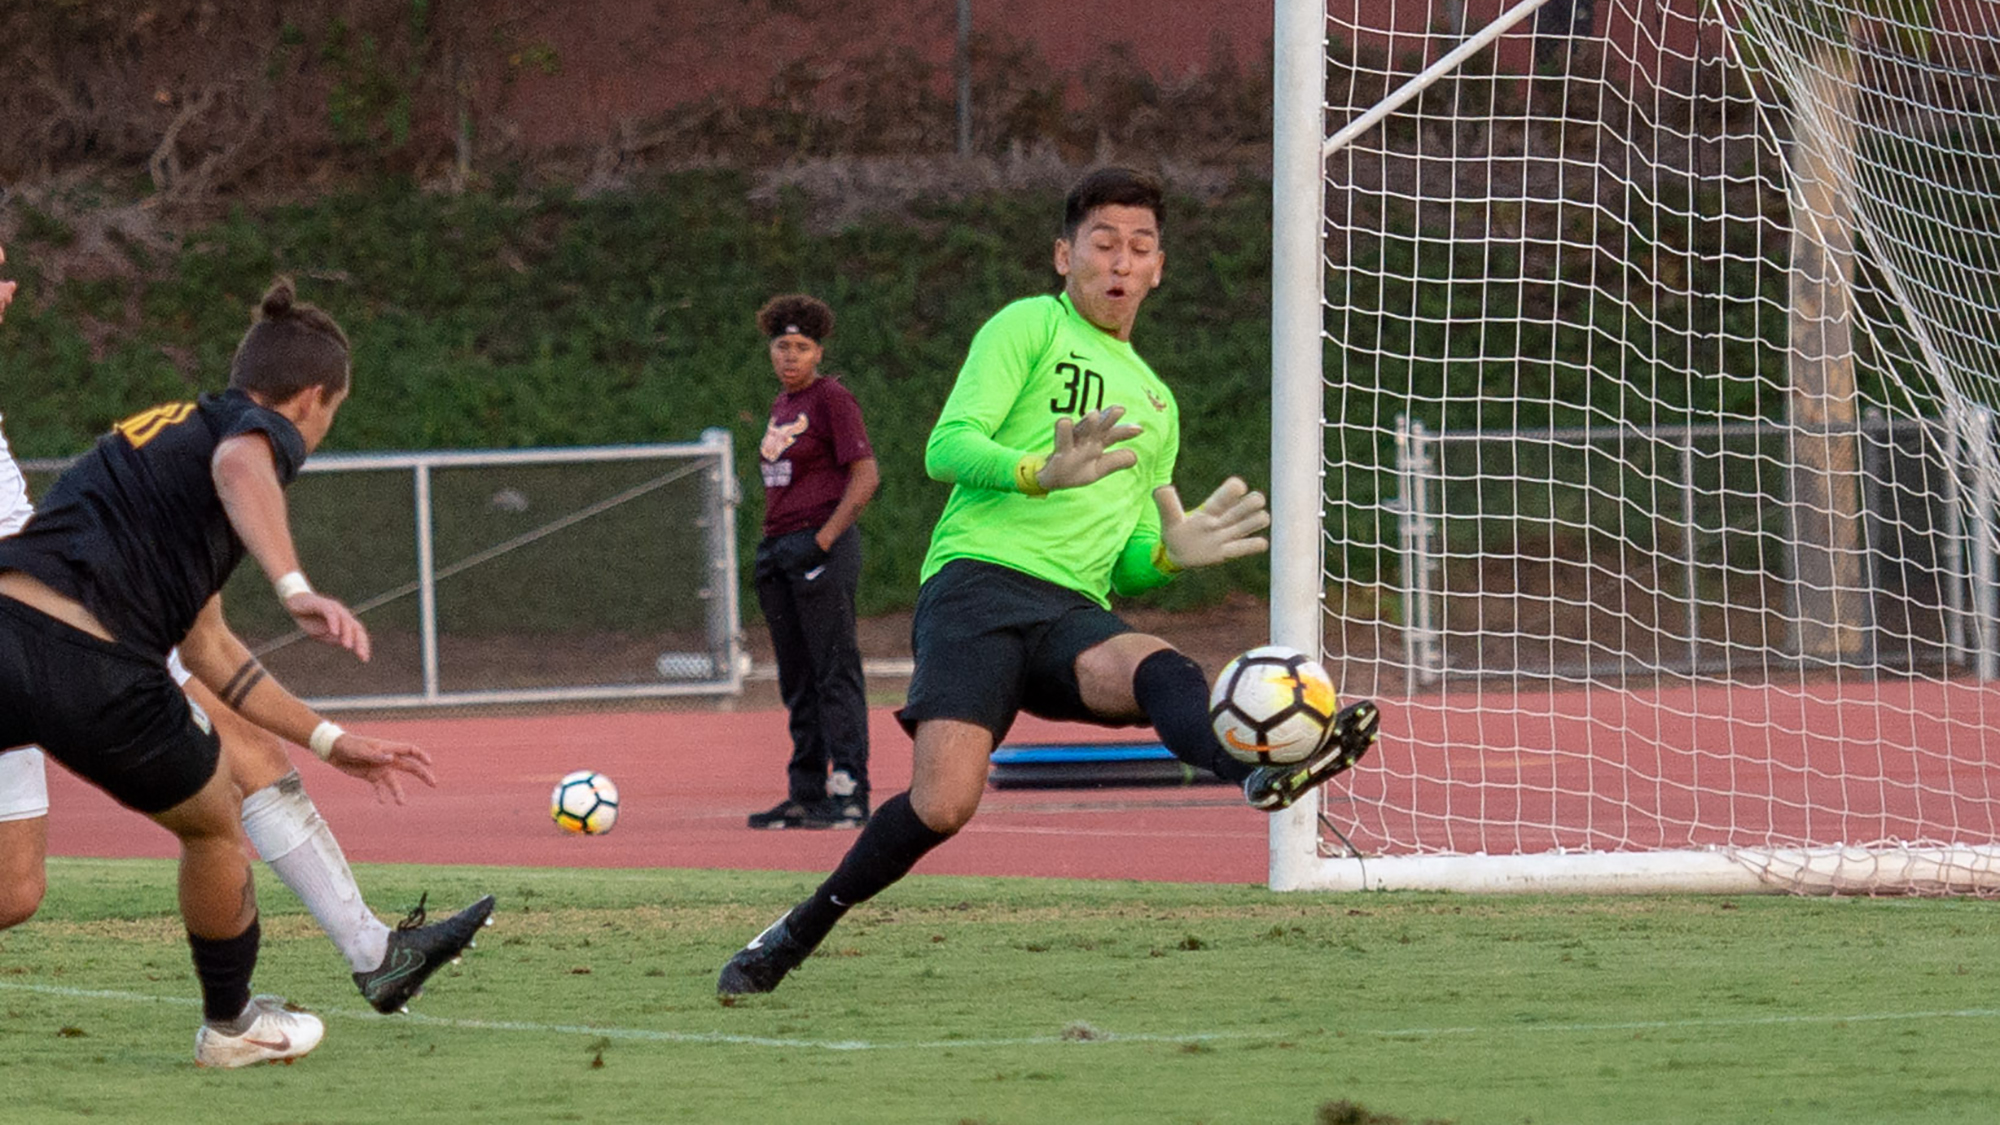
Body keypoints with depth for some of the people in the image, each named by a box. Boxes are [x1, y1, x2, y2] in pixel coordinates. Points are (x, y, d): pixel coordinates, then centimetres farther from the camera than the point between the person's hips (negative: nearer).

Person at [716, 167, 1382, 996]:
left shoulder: (1155, 405, 31)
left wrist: (1169, 553, 5)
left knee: (1158, 670, -33)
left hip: (1075, 611, 4)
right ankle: (795, 936, 0)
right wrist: (1043, 473, -22)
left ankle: (1260, 773, -66)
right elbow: (947, 447, -3)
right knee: (944, 803, -22)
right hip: (979, 583, -4)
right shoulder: (1030, 327, 11)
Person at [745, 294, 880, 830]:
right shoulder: (782, 403, 17)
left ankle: (849, 793, -11)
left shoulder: (833, 400, -8)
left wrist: (822, 540, -18)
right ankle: (805, 795, 14)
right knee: (798, 681, 11)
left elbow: (865, 476, -14)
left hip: (822, 549, -9)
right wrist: (771, 547, 18)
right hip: (780, 549, 9)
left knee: (836, 674, -10)